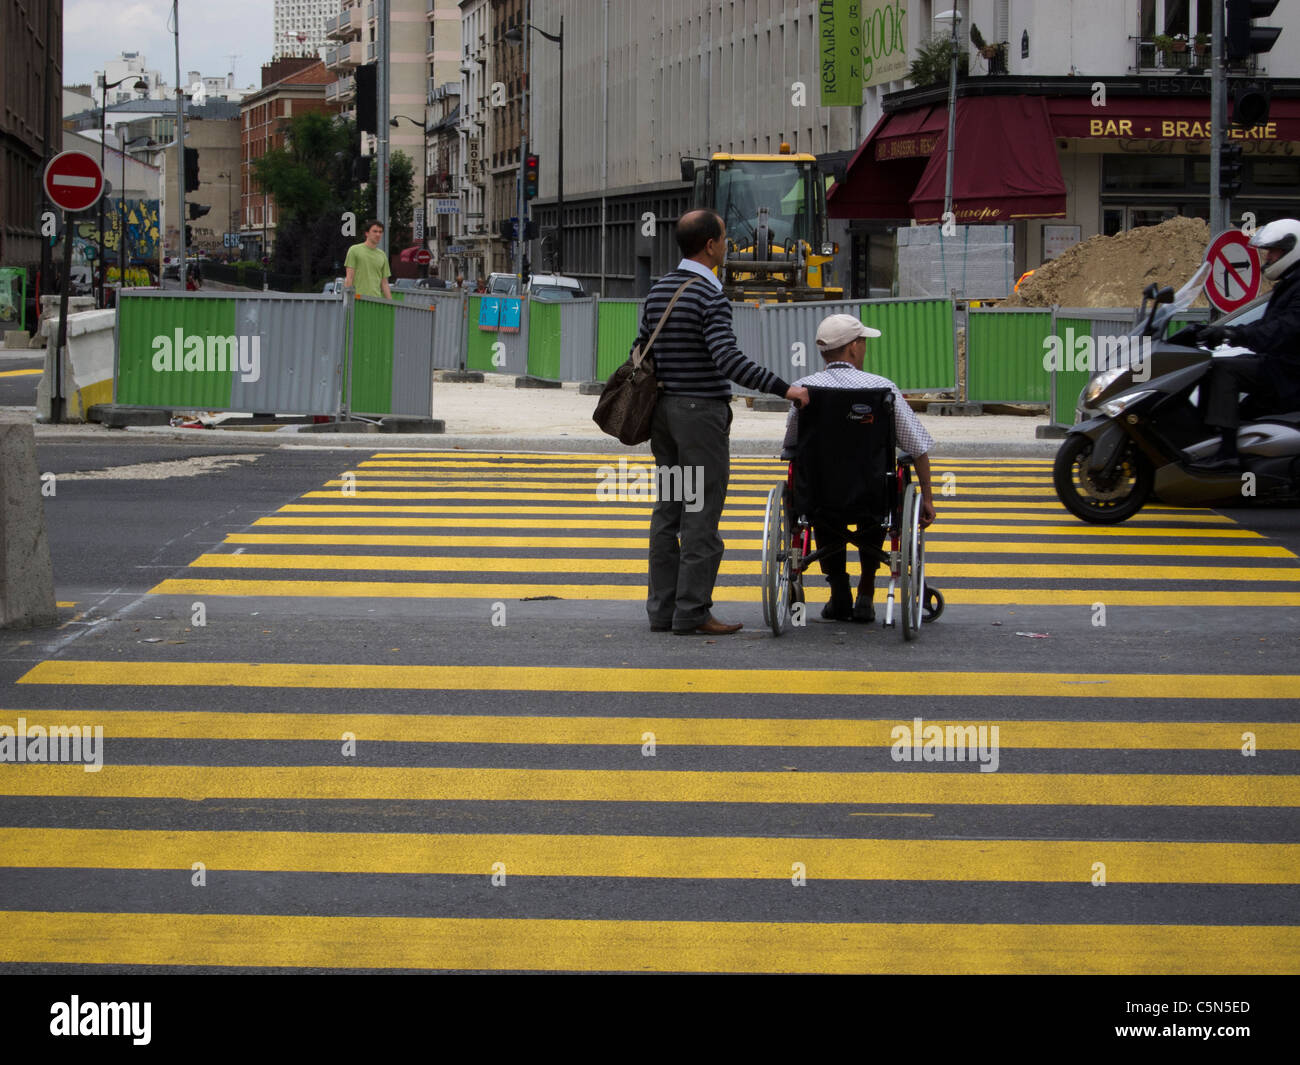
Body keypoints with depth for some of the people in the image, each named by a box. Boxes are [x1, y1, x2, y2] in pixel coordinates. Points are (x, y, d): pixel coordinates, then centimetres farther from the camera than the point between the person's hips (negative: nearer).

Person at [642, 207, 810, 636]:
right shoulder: (710, 296, -15)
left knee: (668, 511, 9)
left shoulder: (659, 290, 10)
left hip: (664, 408, 8)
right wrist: (783, 389, -25)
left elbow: (641, 351, 14)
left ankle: (662, 608, 10)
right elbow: (729, 359, -26)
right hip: (701, 412, -8)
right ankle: (692, 612, -6)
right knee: (701, 514, -5)